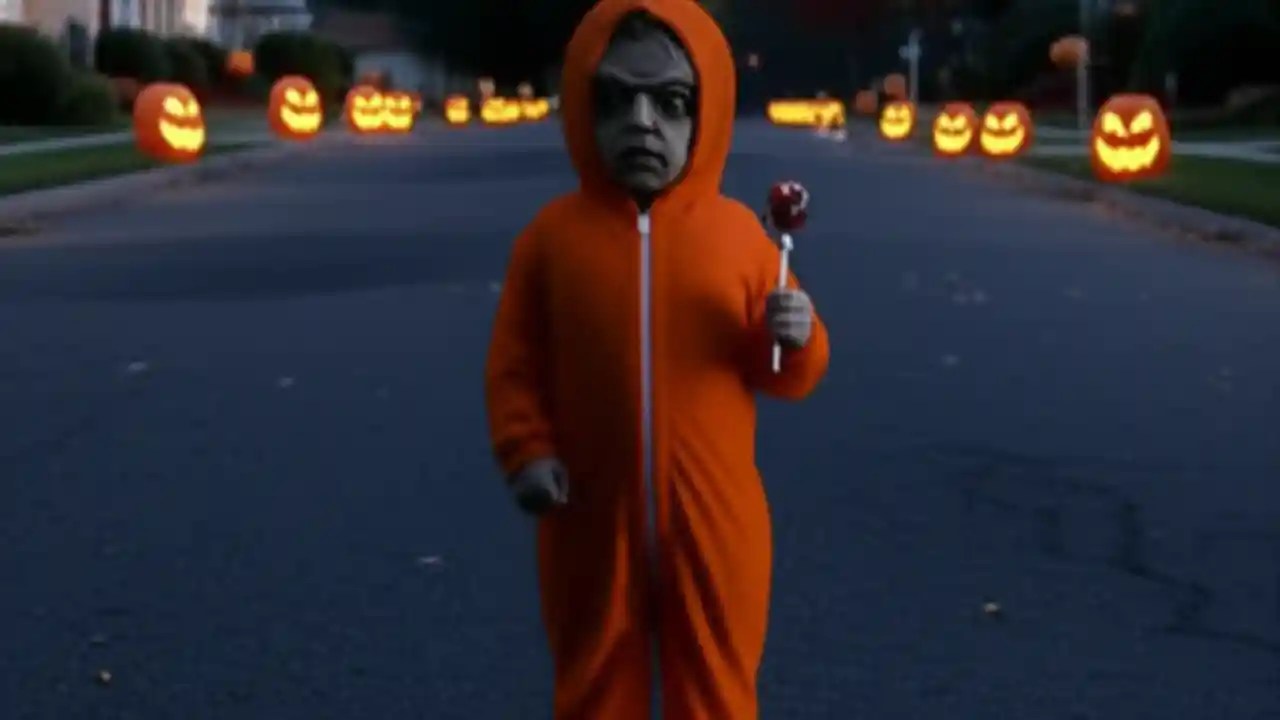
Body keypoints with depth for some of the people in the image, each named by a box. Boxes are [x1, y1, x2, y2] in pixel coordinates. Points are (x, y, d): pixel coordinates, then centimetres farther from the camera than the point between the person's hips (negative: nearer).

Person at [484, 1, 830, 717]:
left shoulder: (737, 232, -4)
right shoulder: (554, 233, -5)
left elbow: (782, 373, 3)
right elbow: (514, 366, 0)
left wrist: (795, 339, -18)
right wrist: (527, 452, -13)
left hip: (712, 519, 0)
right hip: (594, 515, 0)